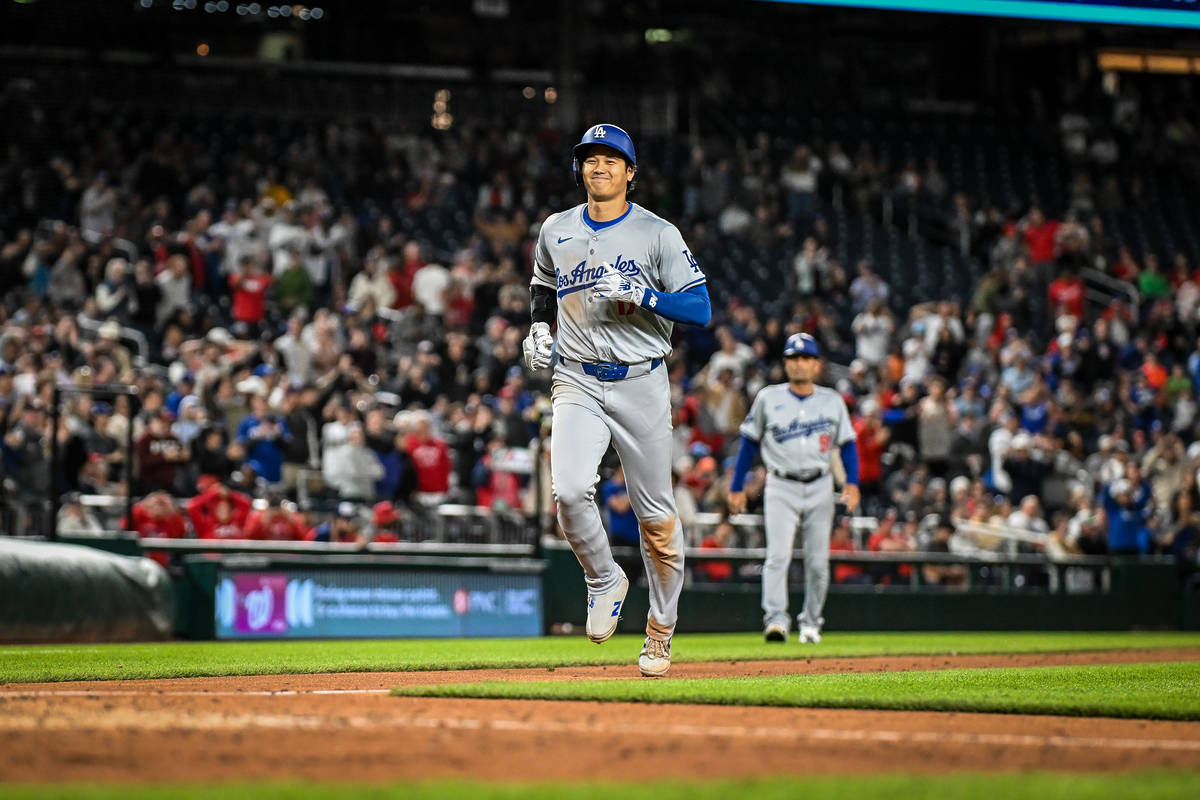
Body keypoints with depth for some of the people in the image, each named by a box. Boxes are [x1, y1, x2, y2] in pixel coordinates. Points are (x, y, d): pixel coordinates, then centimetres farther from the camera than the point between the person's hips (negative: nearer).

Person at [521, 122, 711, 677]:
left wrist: (640, 296, -20)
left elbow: (700, 309, -7)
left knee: (656, 515, 2)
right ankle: (604, 581, 5)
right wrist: (539, 328, 10)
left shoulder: (657, 234, -2)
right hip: (578, 385, 2)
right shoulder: (556, 231, 9)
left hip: (641, 383, -2)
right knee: (570, 490, -22)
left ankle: (661, 631, 18)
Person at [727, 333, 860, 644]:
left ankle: (811, 622, 17)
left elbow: (847, 444, 9)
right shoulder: (768, 398, 3)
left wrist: (852, 482, -6)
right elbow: (749, 442, 9)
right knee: (778, 554, -16)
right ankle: (775, 619, -22)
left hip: (819, 488, 2)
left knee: (818, 560, 3)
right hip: (781, 487, -2)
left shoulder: (833, 401, 7)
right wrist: (737, 487, 6)